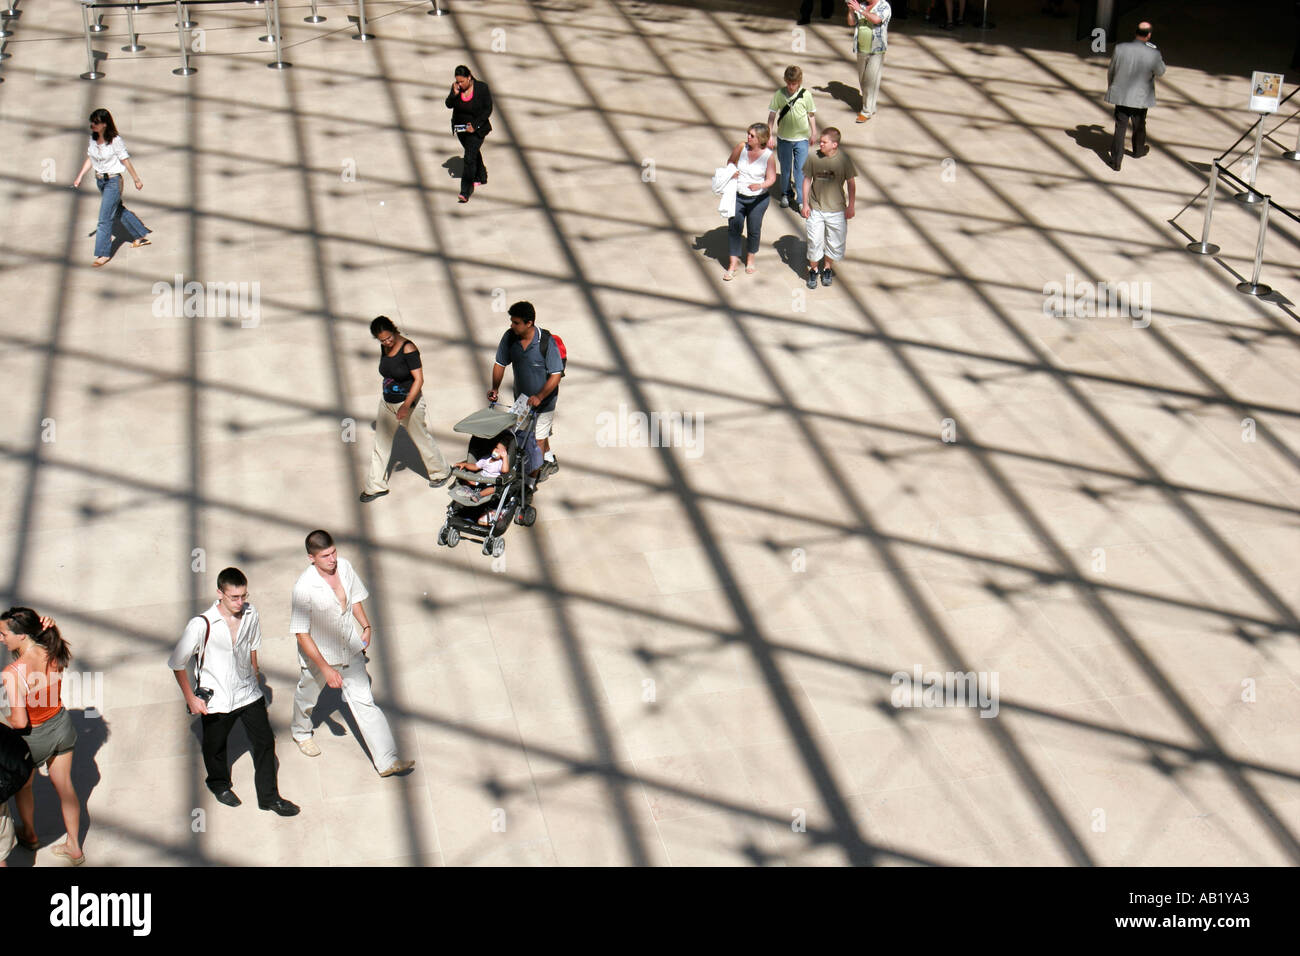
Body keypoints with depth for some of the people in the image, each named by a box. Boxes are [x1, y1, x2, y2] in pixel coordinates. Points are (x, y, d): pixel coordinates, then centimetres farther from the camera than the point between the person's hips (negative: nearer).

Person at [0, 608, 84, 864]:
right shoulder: (54, 653, -17)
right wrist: (46, 628, -12)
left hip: (34, 738, -5)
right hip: (62, 726, 5)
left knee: (22, 786, 28)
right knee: (64, 786, 23)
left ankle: (29, 835, 53)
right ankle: (74, 848, 37)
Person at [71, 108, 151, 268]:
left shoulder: (115, 141, -18)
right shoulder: (93, 139, 1)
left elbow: (126, 161, -11)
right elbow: (89, 159, 10)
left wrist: (137, 180, -3)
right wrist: (79, 177, 4)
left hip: (113, 181, -8)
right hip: (100, 181, 8)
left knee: (105, 218, -7)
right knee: (118, 211, 21)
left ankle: (103, 253, 2)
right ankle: (141, 235, 39)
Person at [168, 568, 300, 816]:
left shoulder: (250, 614, -11)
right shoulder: (201, 625, -26)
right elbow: (177, 663, -14)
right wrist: (190, 698, -11)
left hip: (248, 693, 3)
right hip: (216, 700, -3)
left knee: (265, 742, 7)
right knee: (215, 748, 19)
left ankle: (269, 796, 25)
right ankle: (219, 784, 49)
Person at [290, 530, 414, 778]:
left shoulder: (344, 566, -14)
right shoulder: (304, 587, -30)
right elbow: (301, 634, -26)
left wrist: (366, 627, -1)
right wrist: (325, 668, -28)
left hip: (350, 648, 3)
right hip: (317, 654, -3)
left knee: (364, 702, 0)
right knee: (307, 696, 25)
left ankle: (386, 761, 0)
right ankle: (301, 733, 57)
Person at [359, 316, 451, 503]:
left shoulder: (408, 348, -23)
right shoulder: (384, 348, -3)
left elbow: (419, 379, -25)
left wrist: (406, 405, -33)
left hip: (409, 402, -6)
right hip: (387, 402, 6)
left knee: (421, 438, 10)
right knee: (381, 443, 7)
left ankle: (439, 472, 34)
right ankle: (376, 486, 16)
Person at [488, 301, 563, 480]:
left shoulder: (546, 342, -26)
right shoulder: (510, 337, -12)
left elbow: (555, 375, -22)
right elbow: (500, 363, 1)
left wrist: (539, 397, -30)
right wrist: (495, 388, -12)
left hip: (543, 400, -6)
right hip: (521, 398, 6)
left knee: (538, 438, 0)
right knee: (528, 433, 22)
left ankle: (537, 472, 18)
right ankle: (550, 462, 44)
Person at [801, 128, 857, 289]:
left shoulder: (843, 159, -11)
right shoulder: (813, 158, -9)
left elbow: (851, 183, -2)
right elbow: (807, 180, 1)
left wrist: (851, 206, -2)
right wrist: (805, 204, 0)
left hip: (837, 209, 0)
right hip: (815, 208, 0)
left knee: (835, 242, 11)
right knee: (814, 241, 3)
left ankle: (827, 267, 36)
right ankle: (812, 270, 26)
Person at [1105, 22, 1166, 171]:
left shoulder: (1120, 48, -17)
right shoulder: (1153, 54, -21)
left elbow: (1111, 71, -3)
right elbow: (1160, 72, -2)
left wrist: (1110, 86, 14)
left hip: (1120, 95, 0)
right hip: (1140, 97, 0)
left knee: (1120, 128, 9)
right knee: (1139, 126, 24)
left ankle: (1116, 161, 7)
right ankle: (1138, 150, 47)